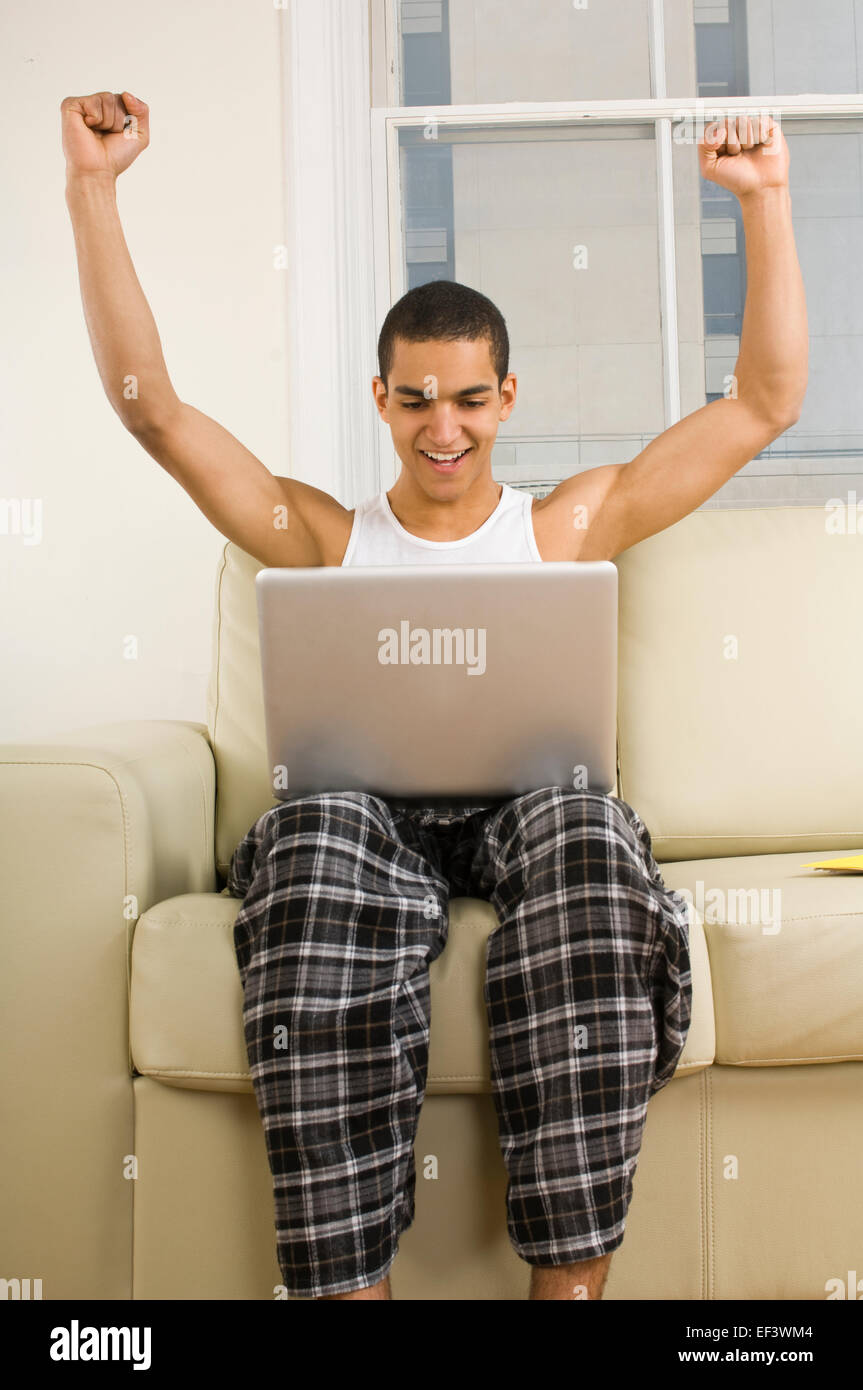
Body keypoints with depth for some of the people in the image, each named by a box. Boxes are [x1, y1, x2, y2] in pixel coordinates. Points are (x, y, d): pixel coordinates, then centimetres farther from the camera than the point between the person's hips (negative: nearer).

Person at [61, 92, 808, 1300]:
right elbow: (148, 402, 14)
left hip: (530, 810, 1)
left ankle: (571, 1282, -31)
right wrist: (93, 185, 9)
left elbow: (767, 401, 18)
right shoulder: (326, 537, 21)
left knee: (585, 828, -36)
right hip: (369, 812, 0)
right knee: (319, 836, -37)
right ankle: (348, 1285, -33)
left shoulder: (569, 525, 21)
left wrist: (766, 198, 12)